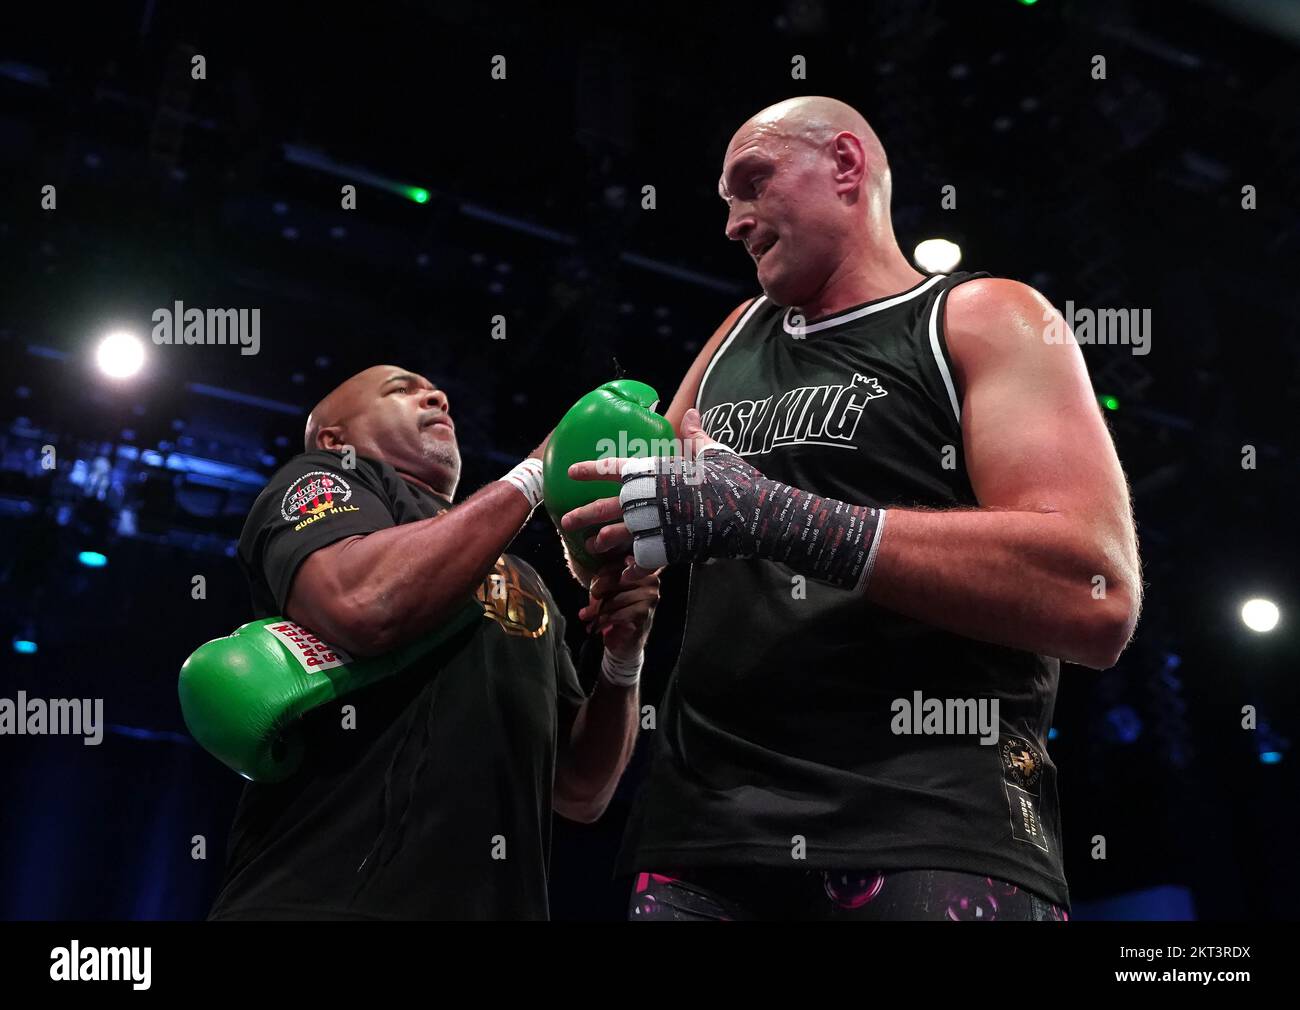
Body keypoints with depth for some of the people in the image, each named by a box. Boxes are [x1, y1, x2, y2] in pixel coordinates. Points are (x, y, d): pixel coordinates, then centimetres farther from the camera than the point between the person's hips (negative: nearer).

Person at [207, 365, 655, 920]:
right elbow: (362, 606, -18)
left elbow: (580, 791, 17)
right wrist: (534, 474, -8)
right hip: (329, 898, -6)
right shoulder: (323, 481, 5)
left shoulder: (522, 582, 20)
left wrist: (621, 663, -1)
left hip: (497, 902, 6)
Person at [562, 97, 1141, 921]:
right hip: (700, 828, 5)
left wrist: (777, 515, -18)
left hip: (932, 838, -5)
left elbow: (1098, 598, -14)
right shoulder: (737, 337, 18)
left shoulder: (984, 318, 1)